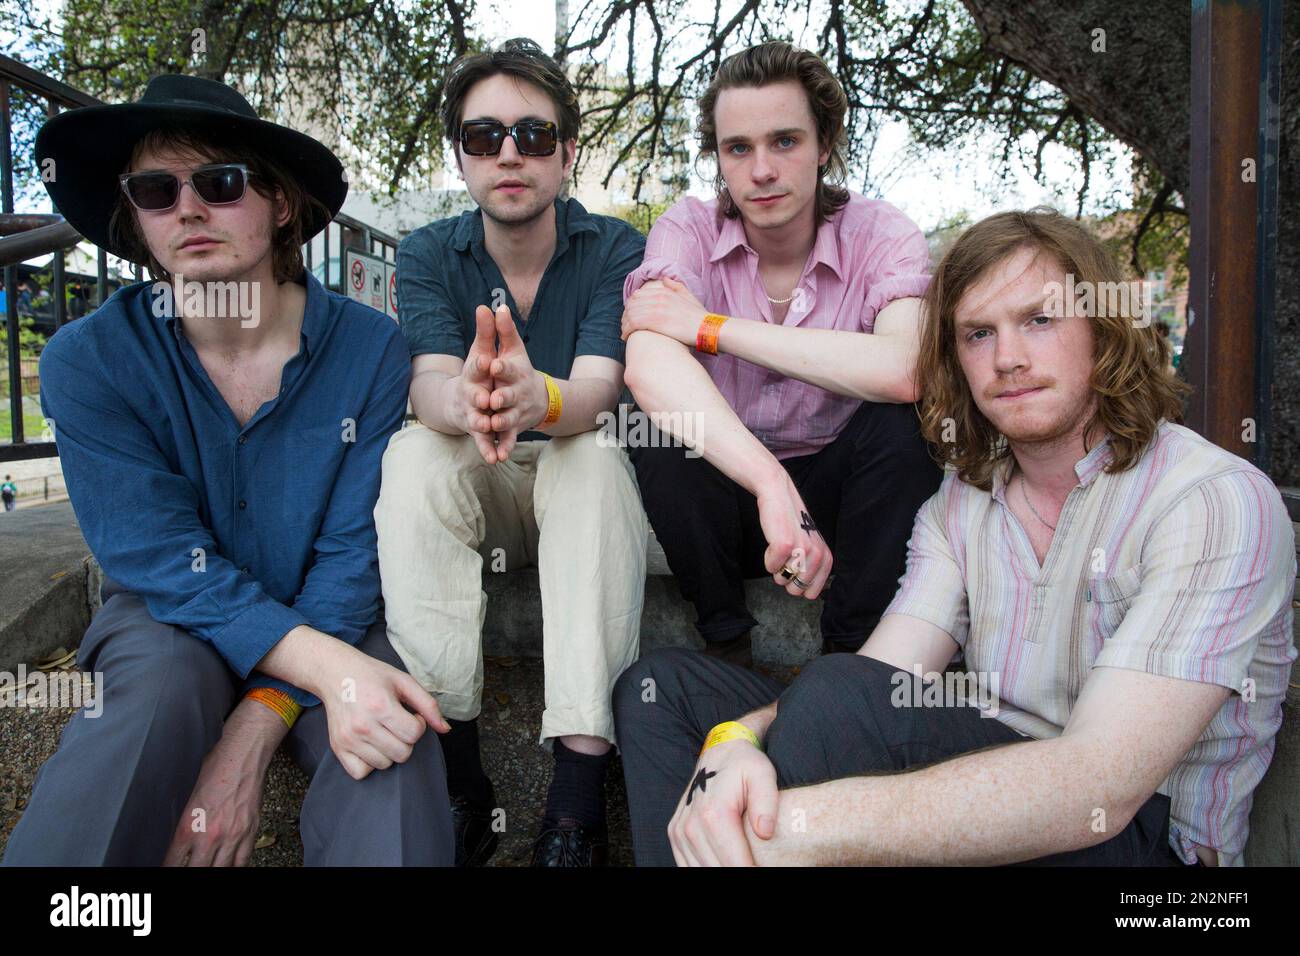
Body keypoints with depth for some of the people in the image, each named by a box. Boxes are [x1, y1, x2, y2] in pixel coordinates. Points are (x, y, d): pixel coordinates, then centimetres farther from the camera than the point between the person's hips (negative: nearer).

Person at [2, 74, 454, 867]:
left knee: (389, 739, -31)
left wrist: (257, 728, -26)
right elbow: (160, 559, -18)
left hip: (326, 619, 0)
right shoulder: (88, 360, -12)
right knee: (167, 684, -33)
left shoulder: (371, 349, -14)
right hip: (170, 622, 1)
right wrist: (327, 668, -34)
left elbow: (354, 555, -15)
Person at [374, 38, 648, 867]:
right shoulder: (429, 255, -2)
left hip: (577, 485, -1)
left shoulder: (616, 250, -8)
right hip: (474, 490, 2)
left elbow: (596, 392, -24)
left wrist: (538, 399, -49)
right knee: (412, 454, -29)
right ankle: (454, 775, -29)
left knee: (594, 457, -34)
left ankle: (582, 783, -36)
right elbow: (429, 386, -20)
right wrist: (466, 403, -47)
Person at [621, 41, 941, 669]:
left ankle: (852, 651, -8)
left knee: (901, 422, -28)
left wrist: (710, 326, -29)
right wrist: (774, 487, -46)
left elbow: (904, 370, -34)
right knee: (661, 429, -28)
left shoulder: (881, 235, -11)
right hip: (722, 491, 0)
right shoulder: (688, 230, -11)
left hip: (835, 488, 0)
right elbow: (648, 366, -32)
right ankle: (726, 643, -6)